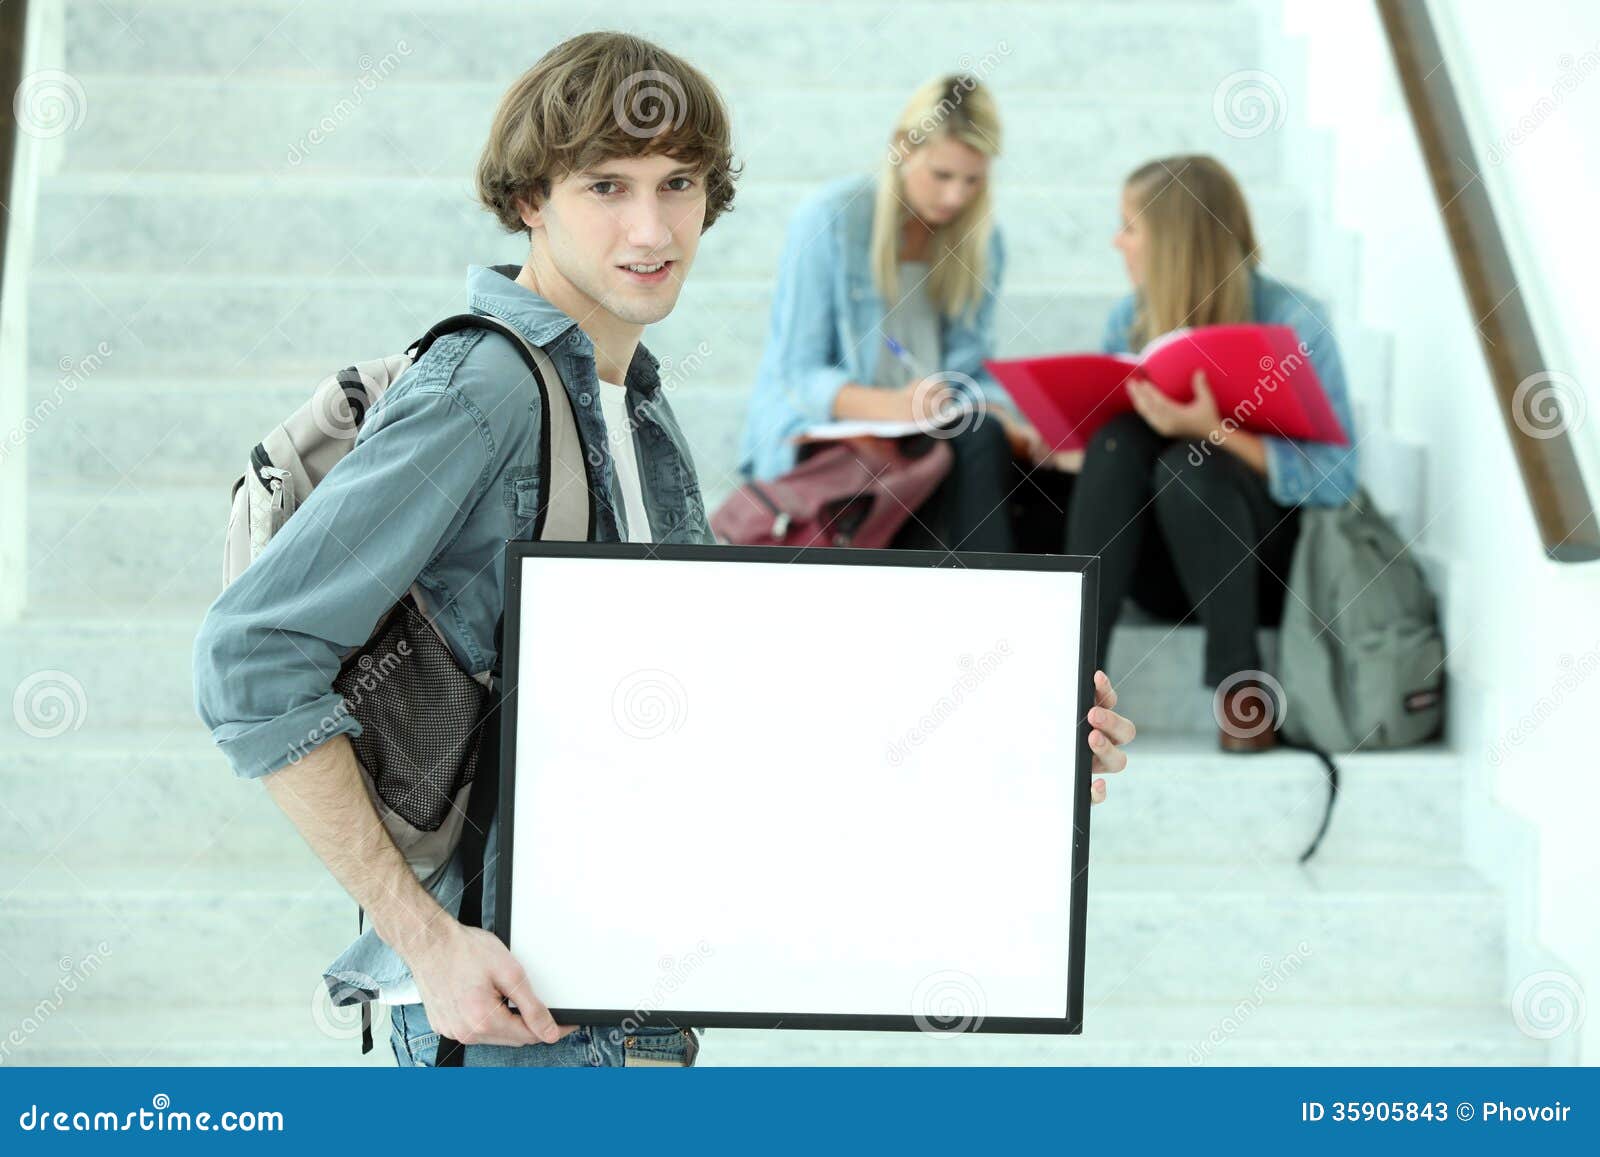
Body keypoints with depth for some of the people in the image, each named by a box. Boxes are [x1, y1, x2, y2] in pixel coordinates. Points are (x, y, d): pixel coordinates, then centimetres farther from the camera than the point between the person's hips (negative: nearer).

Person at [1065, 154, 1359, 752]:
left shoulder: (1292, 321, -13)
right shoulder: (1133, 317, 3)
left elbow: (1334, 479, -19)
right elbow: (1088, 428, 7)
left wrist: (1214, 430, -30)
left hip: (1274, 561, -4)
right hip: (1165, 568, 4)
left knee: (1190, 466, -32)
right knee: (1118, 444, -24)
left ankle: (1245, 689, -23)